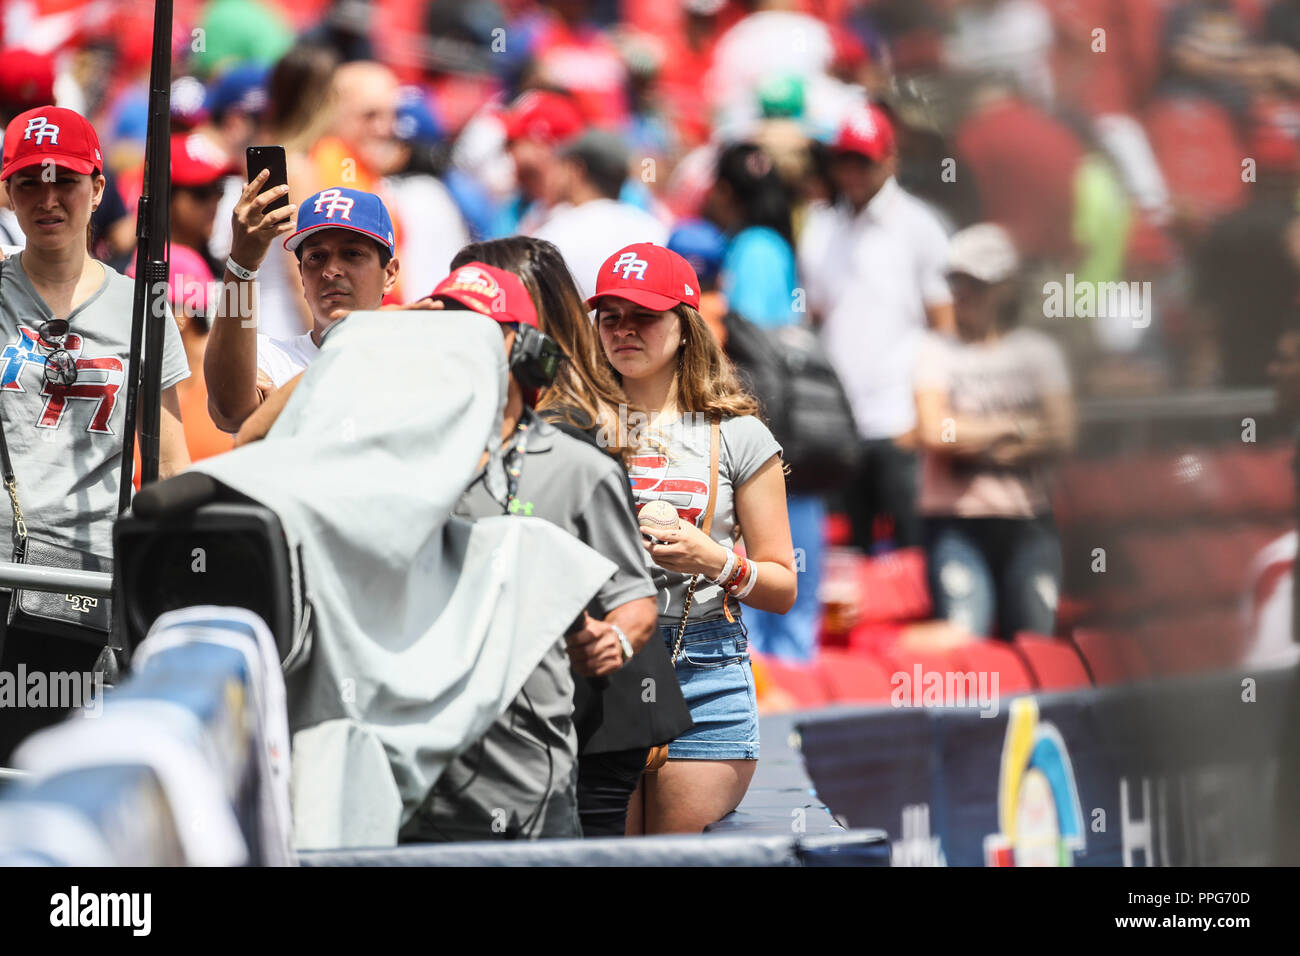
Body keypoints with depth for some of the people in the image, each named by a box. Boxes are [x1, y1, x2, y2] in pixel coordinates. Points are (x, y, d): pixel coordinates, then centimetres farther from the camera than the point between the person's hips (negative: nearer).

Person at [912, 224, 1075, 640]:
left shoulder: (1037, 351, 12)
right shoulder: (934, 351, 6)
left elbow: (1061, 434, -1)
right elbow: (934, 430, -10)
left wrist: (975, 440, -8)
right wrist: (1018, 426, -2)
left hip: (1028, 522, 2)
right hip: (956, 523, -2)